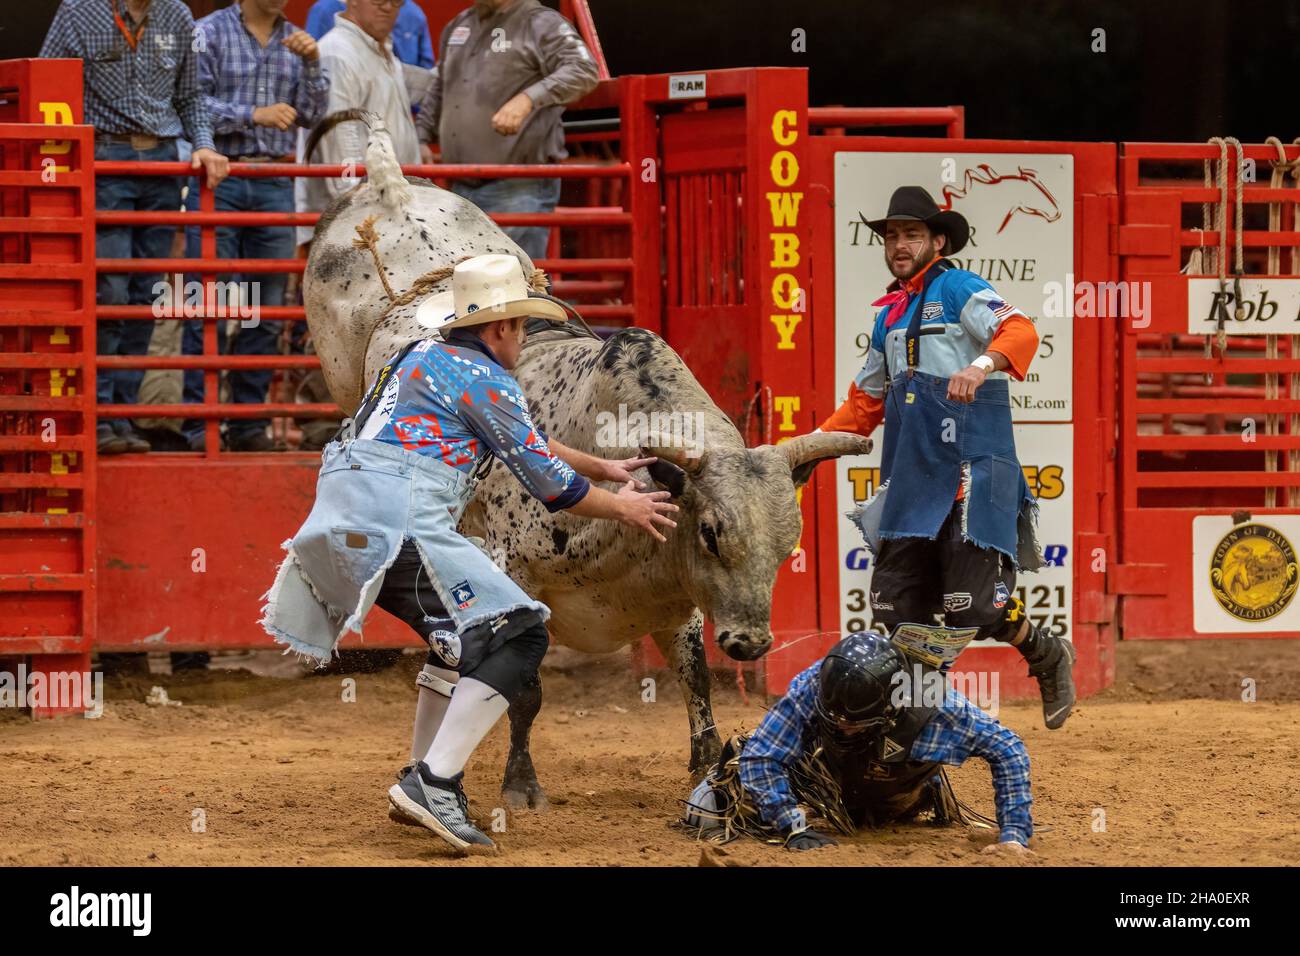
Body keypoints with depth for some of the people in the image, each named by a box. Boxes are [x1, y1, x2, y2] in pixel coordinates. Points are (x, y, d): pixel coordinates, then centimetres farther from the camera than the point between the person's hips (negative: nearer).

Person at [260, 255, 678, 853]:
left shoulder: (425, 358, 28)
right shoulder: (484, 377, -1)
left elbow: (525, 439, 39)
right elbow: (545, 479, 2)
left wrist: (603, 468, 46)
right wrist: (621, 508, 18)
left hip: (341, 524, 10)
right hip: (398, 519, -10)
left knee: (467, 635, 25)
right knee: (518, 633, -11)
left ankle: (426, 783, 19)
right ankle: (433, 785, -22)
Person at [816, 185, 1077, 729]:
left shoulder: (959, 289, -3)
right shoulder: (890, 314, 20)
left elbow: (1019, 332, -21)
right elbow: (866, 401, 30)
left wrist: (982, 365, -40)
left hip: (969, 467, -8)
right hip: (909, 476, 8)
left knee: (971, 607, -14)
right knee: (894, 603, 3)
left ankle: (1047, 656, 13)